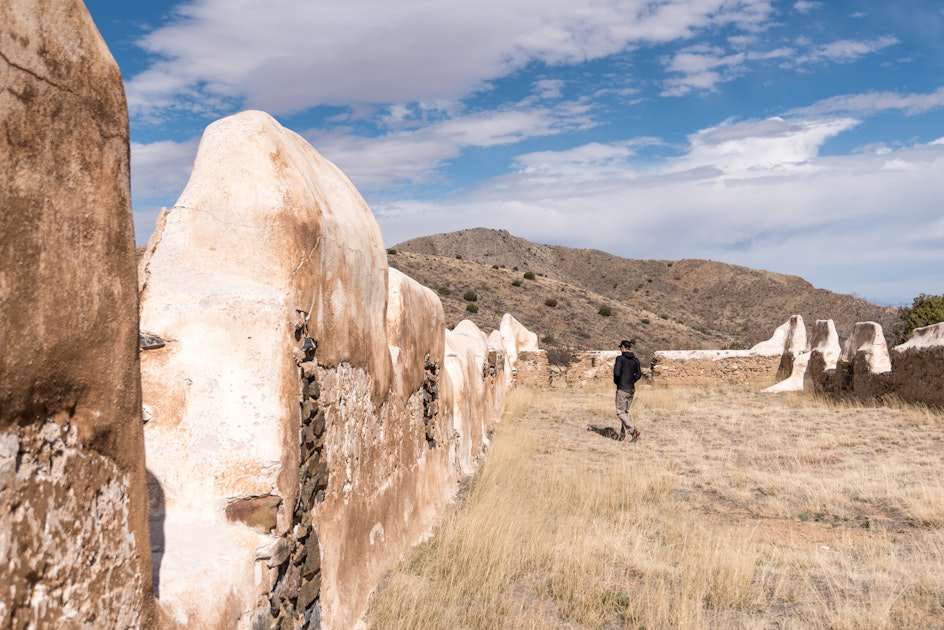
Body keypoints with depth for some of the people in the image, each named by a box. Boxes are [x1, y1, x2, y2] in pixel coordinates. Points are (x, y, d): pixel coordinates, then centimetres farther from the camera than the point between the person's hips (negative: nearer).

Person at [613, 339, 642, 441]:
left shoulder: (620, 358, -12)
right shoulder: (635, 360, 7)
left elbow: (617, 373, -19)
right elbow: (638, 374, 7)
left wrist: (616, 381, -1)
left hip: (622, 388, -7)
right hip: (631, 389, 7)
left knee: (620, 412, -2)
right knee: (626, 412, 14)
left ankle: (633, 430, -19)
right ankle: (622, 435, 16)